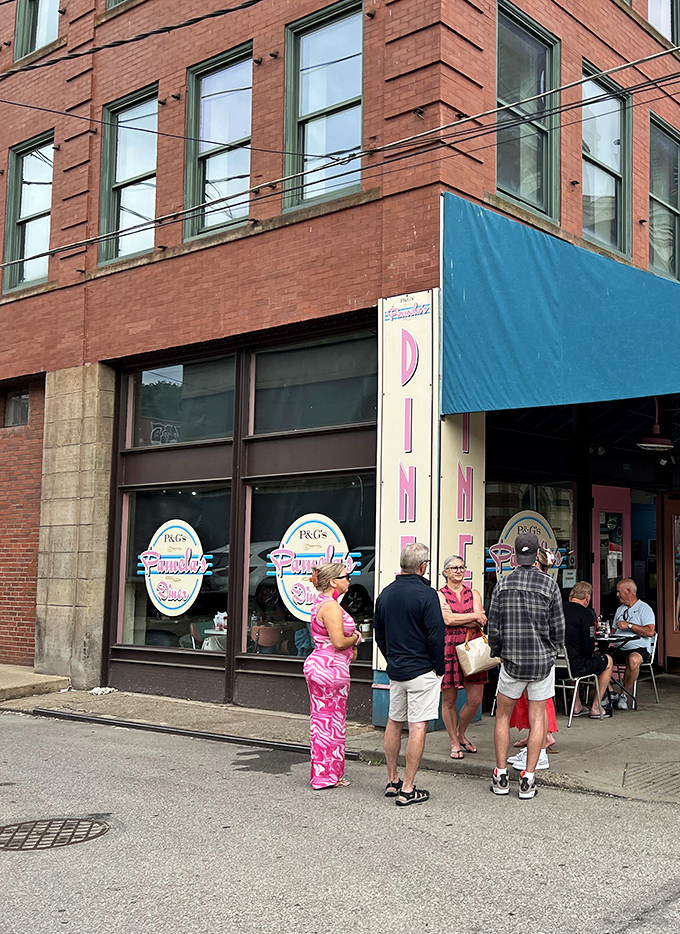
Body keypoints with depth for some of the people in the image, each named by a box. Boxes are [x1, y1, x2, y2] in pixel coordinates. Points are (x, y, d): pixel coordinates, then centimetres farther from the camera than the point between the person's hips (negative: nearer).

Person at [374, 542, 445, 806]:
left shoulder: (385, 593, 7)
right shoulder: (426, 594, -14)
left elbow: (379, 634, 14)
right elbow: (436, 634, -16)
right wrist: (439, 668, -5)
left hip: (395, 671, 7)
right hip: (422, 671, -7)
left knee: (394, 722, 17)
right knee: (418, 726, -3)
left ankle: (392, 781, 24)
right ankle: (407, 790, -1)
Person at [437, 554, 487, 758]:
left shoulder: (473, 594, 13)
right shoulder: (439, 595, 2)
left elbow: (480, 623, -1)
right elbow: (447, 619, -13)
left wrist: (456, 620, -12)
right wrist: (474, 616, -7)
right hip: (448, 649, -3)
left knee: (475, 700, 2)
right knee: (449, 700, 3)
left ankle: (461, 734, 27)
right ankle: (454, 743, 19)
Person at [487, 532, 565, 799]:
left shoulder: (502, 585, -4)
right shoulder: (549, 584, -7)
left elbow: (493, 629, -1)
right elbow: (558, 629, -3)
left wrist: (498, 654, 16)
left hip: (513, 661, 1)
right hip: (543, 662, 0)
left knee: (503, 716, 15)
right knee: (537, 719, 9)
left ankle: (501, 777, 14)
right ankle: (528, 780, 8)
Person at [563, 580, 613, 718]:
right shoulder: (586, 614, -14)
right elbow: (588, 648, -18)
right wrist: (593, 654, 6)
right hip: (576, 666, -5)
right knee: (608, 661, 22)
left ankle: (577, 706, 38)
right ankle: (595, 707, 24)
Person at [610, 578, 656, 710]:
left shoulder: (644, 608, -1)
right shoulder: (620, 610, 23)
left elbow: (650, 632, -15)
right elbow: (614, 632, 25)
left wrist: (629, 625, -16)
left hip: (640, 649, -6)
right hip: (619, 649, 7)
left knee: (633, 660, -41)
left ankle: (624, 696, -23)